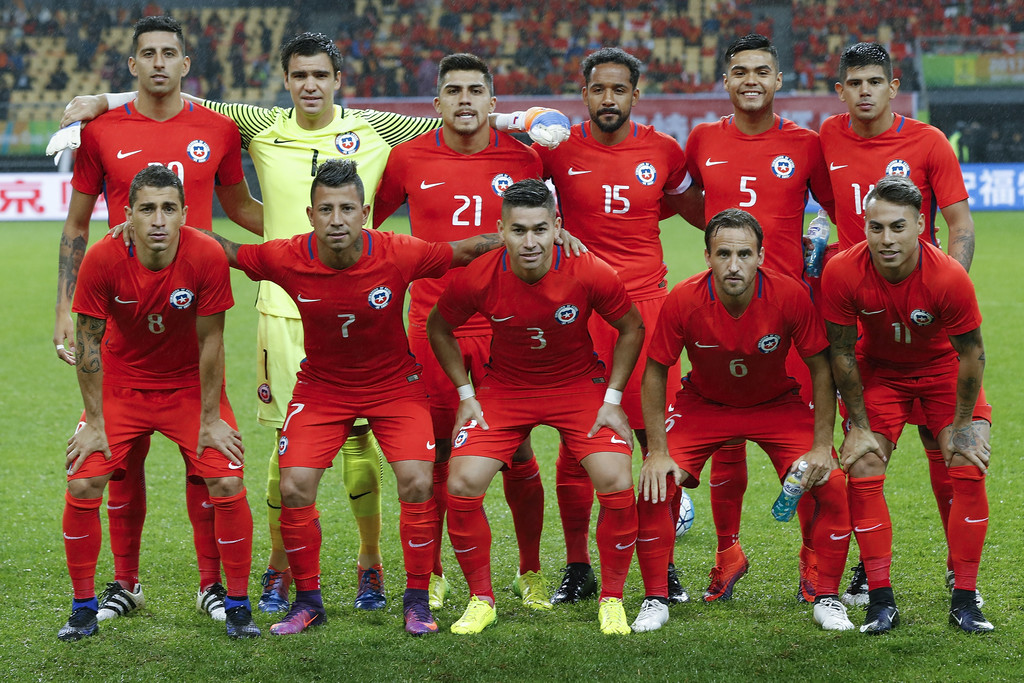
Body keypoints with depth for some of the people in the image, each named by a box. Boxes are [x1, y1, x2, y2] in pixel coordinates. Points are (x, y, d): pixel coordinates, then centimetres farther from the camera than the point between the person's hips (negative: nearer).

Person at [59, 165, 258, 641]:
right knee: (82, 485, -10)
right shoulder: (102, 259, -23)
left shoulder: (207, 256, -24)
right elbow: (89, 344, -12)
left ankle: (237, 606, 5)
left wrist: (211, 420, -9)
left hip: (191, 385, 0)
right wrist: (95, 423, -9)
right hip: (122, 384, 1)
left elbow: (210, 341, -14)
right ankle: (84, 607, 7)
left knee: (228, 484, -12)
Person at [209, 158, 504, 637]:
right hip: (321, 386, 1)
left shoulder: (399, 256, -24)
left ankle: (416, 601, 2)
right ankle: (307, 601, 9)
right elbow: (224, 250, -6)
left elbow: (467, 250, -12)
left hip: (394, 384, -1)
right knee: (294, 489, -11)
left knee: (417, 484, -15)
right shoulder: (287, 259, -21)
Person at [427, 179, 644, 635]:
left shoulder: (590, 274, -24)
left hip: (580, 384, -1)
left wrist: (612, 399, -8)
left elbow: (631, 328, -5)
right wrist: (466, 395, -4)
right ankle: (481, 599, 7)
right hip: (504, 387, 1)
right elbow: (439, 329, -1)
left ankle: (611, 599, 6)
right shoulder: (477, 279, -22)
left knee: (618, 487, -16)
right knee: (462, 486, -14)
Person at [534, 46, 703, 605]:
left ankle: (663, 565, 10)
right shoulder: (558, 149, 2)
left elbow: (697, 211, 23)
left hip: (646, 304, 1)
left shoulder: (662, 152, 7)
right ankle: (577, 569, 12)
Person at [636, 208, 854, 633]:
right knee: (654, 485, -17)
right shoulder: (683, 300, -27)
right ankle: (656, 601, 0)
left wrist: (822, 446, -16)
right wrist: (658, 451, -16)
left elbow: (821, 369, -13)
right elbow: (655, 373, -12)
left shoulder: (789, 295, -27)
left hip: (777, 404, 0)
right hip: (703, 404, 0)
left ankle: (828, 599, 1)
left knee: (831, 485, -17)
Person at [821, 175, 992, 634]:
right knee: (862, 469, -12)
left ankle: (965, 599, -4)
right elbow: (842, 352, -14)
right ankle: (881, 601, -4)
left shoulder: (949, 277, -33)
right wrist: (857, 425, -11)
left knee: (970, 467, -13)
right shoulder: (842, 273, -30)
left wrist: (960, 425, -12)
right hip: (878, 369, 1)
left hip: (942, 368, -1)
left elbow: (970, 354, -18)